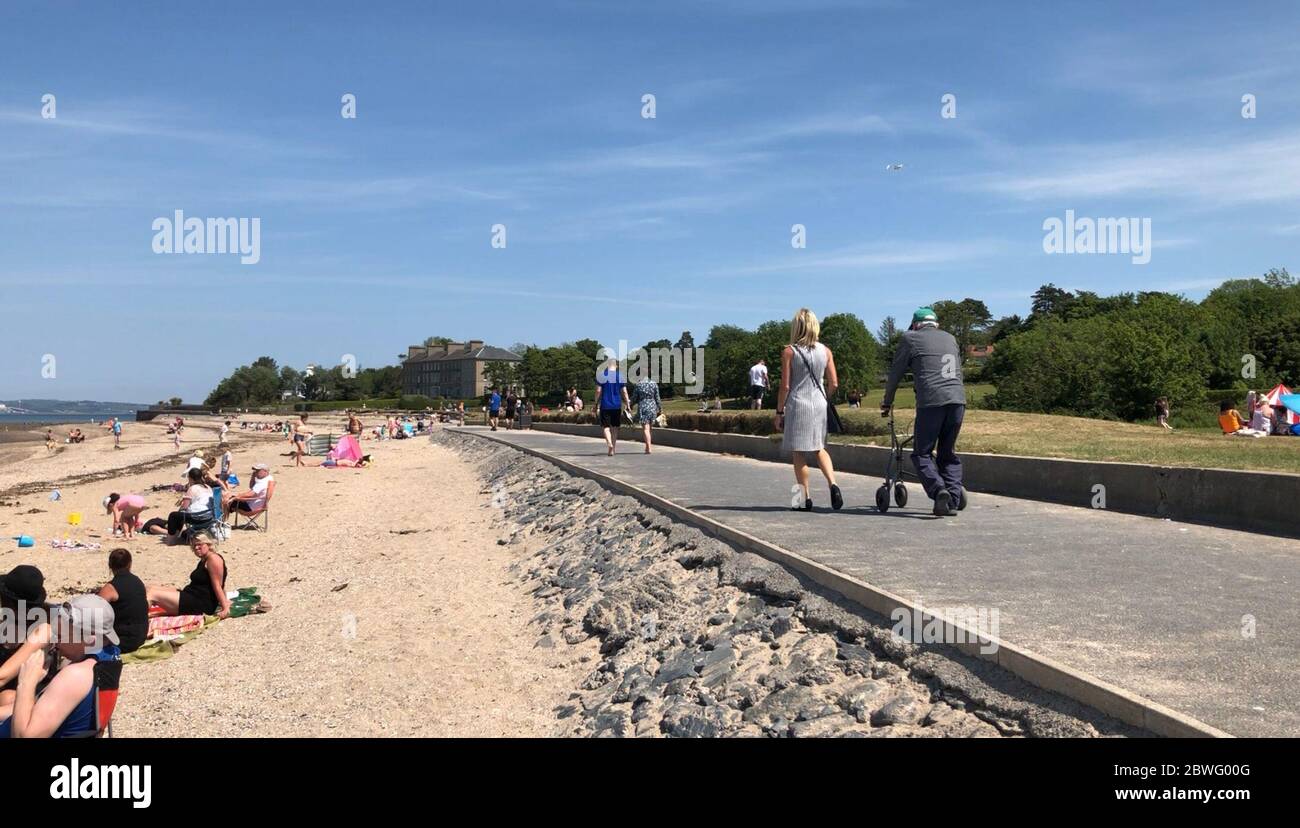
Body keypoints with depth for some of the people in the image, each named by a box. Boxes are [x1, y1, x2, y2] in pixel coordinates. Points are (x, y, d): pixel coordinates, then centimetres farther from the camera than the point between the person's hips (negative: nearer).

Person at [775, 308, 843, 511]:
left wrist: (779, 412, -1)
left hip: (797, 405, -4)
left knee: (798, 453, 5)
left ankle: (805, 498, 7)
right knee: (819, 448, 17)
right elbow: (834, 383, 3)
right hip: (819, 405, 4)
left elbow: (785, 386, -8)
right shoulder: (825, 351, 4)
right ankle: (833, 484, -4)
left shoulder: (789, 351, -7)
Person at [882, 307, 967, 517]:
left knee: (921, 454, 3)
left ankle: (939, 490, -19)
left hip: (931, 402, -5)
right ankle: (953, 500, 6)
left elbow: (895, 373, 12)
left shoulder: (910, 338, 8)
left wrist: (887, 402, 24)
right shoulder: (950, 338, 23)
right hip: (958, 401, 5)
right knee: (948, 454, 15)